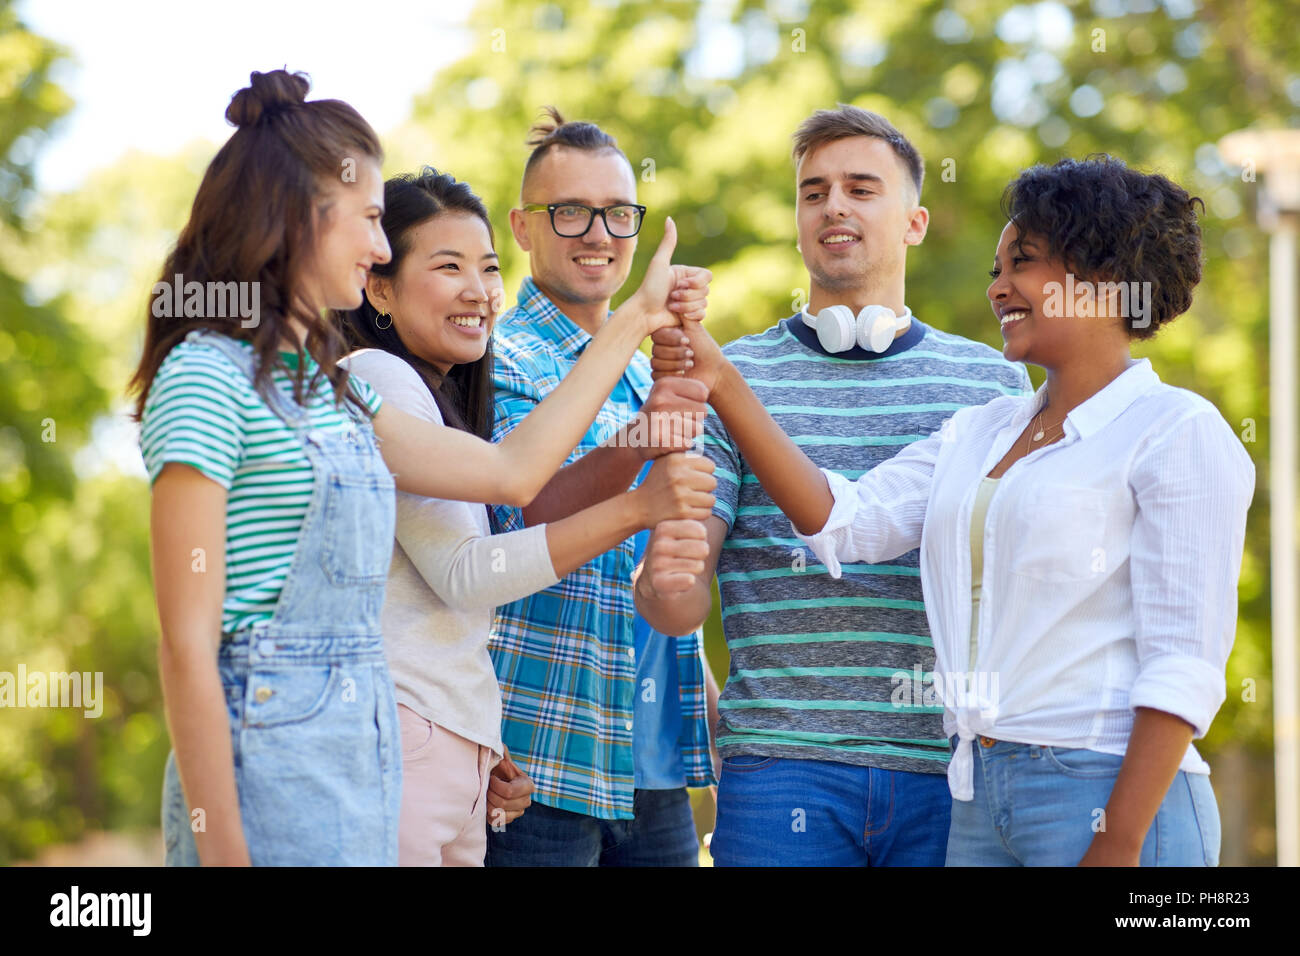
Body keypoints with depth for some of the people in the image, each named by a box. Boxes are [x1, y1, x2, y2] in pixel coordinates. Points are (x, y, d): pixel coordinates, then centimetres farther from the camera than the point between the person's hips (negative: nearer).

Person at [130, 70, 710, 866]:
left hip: (364, 758, 8)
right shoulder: (206, 378, -10)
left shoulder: (329, 388, 15)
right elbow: (188, 646, -13)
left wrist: (637, 318, 26)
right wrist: (223, 848, -17)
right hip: (270, 761, -8)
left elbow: (510, 472, 21)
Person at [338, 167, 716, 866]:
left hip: (457, 750, 9)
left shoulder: (440, 394, 24)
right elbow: (460, 572, -14)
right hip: (398, 729, -9)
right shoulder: (375, 377, -5)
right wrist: (636, 507, -18)